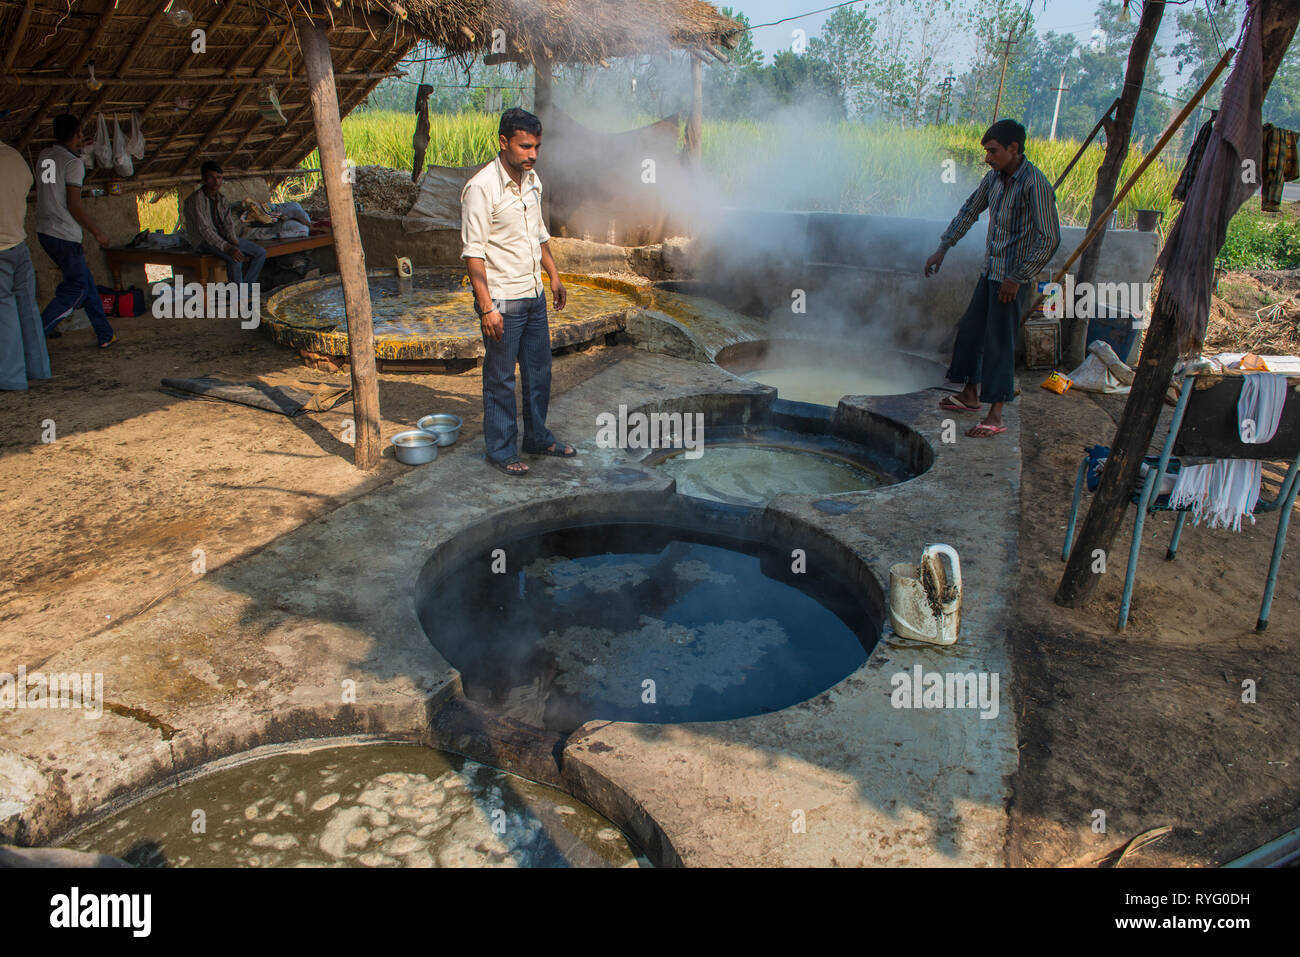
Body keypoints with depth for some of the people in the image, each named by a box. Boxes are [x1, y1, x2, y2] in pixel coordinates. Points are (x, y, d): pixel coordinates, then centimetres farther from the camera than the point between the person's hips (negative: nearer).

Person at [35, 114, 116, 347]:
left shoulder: (44, 156, 9)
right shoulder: (73, 163, -14)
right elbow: (74, 205, -17)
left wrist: (75, 150, 37)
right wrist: (97, 231, -8)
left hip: (44, 232, 9)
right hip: (65, 236, -9)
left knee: (85, 281, 15)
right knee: (77, 289, -1)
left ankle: (105, 335, 19)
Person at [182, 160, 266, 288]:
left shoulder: (221, 199, 6)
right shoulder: (195, 199, -18)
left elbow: (229, 224, 2)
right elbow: (204, 230, -25)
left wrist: (234, 243, -18)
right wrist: (227, 248, -35)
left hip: (222, 237, 8)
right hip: (204, 241, -8)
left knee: (261, 253, -4)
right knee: (235, 259, -34)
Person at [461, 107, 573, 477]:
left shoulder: (532, 179, 7)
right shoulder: (481, 187, -17)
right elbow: (473, 252, -18)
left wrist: (554, 276, 19)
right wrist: (487, 307, -22)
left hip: (534, 297, 8)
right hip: (502, 301, -7)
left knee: (539, 371, 16)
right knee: (500, 378, 3)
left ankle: (537, 437, 32)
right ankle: (500, 450, 17)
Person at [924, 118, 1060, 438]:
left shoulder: (1035, 185, -20)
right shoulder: (994, 178, 4)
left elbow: (1049, 240, -21)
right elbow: (969, 212, 20)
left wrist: (1017, 277, -20)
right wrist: (942, 249, 17)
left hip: (1013, 280, -8)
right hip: (990, 272, 8)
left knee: (999, 343, -5)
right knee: (969, 330, 15)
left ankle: (996, 416, 3)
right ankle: (970, 395, 32)